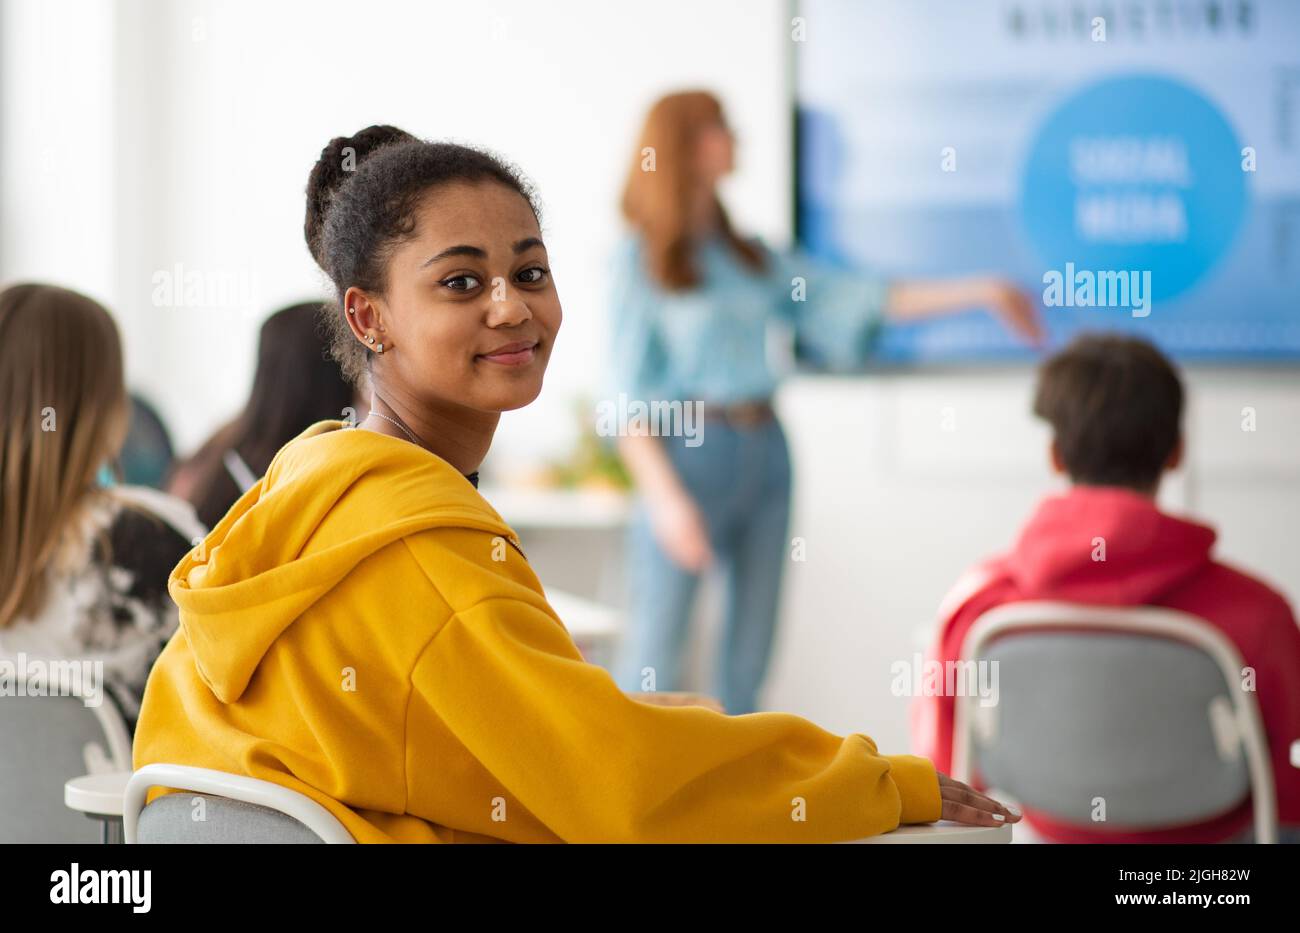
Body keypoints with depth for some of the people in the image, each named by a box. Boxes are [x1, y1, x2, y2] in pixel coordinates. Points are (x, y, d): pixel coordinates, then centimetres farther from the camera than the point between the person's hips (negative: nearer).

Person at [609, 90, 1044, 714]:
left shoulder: (750, 256, 15)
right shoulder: (640, 258, -1)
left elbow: (851, 299, 12)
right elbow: (629, 391, -6)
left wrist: (978, 292, 5)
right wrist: (665, 496, -17)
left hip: (764, 452, 6)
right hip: (687, 452, -6)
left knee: (749, 656, 6)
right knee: (654, 659, -7)